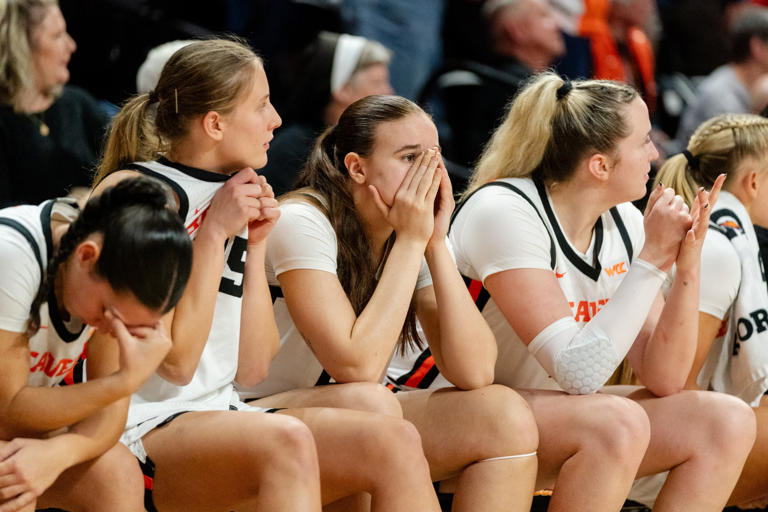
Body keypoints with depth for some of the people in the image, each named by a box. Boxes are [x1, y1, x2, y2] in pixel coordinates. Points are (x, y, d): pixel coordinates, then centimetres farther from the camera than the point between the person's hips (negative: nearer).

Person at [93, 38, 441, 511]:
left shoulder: (234, 200, 14)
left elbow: (253, 368, 10)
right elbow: (176, 362, -14)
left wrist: (255, 245, 3)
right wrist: (215, 233, -12)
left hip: (219, 417, 7)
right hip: (142, 428, -7)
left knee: (395, 441, -16)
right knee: (286, 439, -37)